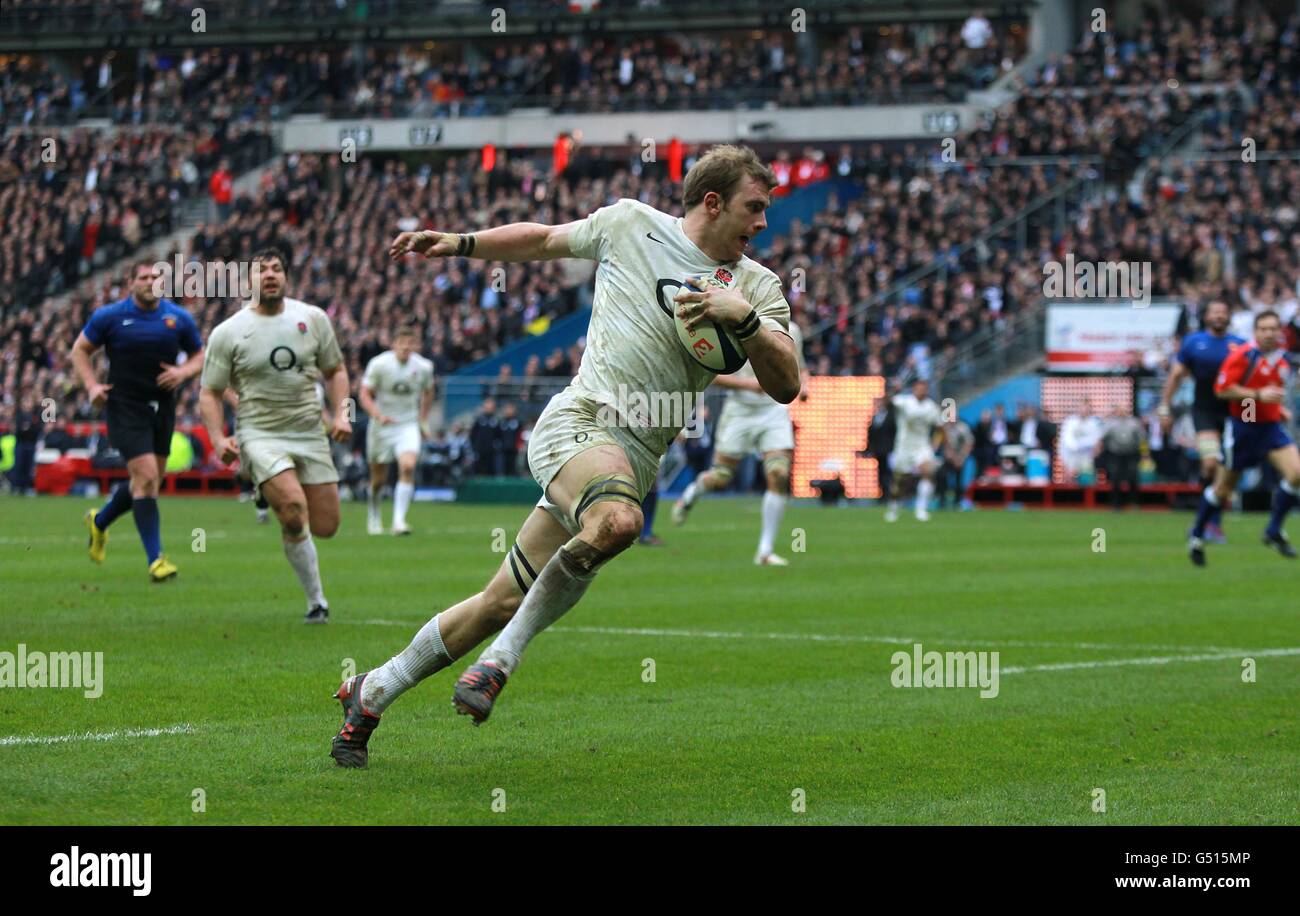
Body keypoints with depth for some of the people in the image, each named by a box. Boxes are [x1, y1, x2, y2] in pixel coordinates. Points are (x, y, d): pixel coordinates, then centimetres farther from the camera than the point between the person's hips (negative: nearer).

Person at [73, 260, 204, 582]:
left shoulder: (179, 318, 3)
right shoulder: (110, 316, -4)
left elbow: (199, 355, 14)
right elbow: (80, 349, 6)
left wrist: (183, 372, -8)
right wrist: (92, 385, -8)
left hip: (162, 407, 5)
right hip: (125, 407, -5)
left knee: (146, 481, 12)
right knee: (146, 477, -15)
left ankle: (99, 522, 41)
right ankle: (155, 559, -12)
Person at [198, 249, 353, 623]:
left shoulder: (313, 318, 5)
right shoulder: (228, 333, -3)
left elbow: (334, 370, 16)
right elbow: (210, 393, 2)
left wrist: (341, 413, -1)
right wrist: (219, 439, -14)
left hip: (310, 434, 4)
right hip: (259, 435, -4)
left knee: (325, 527, -1)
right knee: (294, 509, -26)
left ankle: (273, 499, 36)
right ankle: (316, 602, -11)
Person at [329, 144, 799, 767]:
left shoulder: (757, 286, 11)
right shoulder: (630, 224, 7)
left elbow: (784, 386, 1)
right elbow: (545, 240, 24)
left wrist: (744, 318, -13)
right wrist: (460, 244, 20)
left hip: (638, 457, 4)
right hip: (580, 418, -4)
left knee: (504, 604, 2)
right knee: (617, 521, -38)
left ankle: (372, 692, 20)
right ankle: (503, 658, -22)